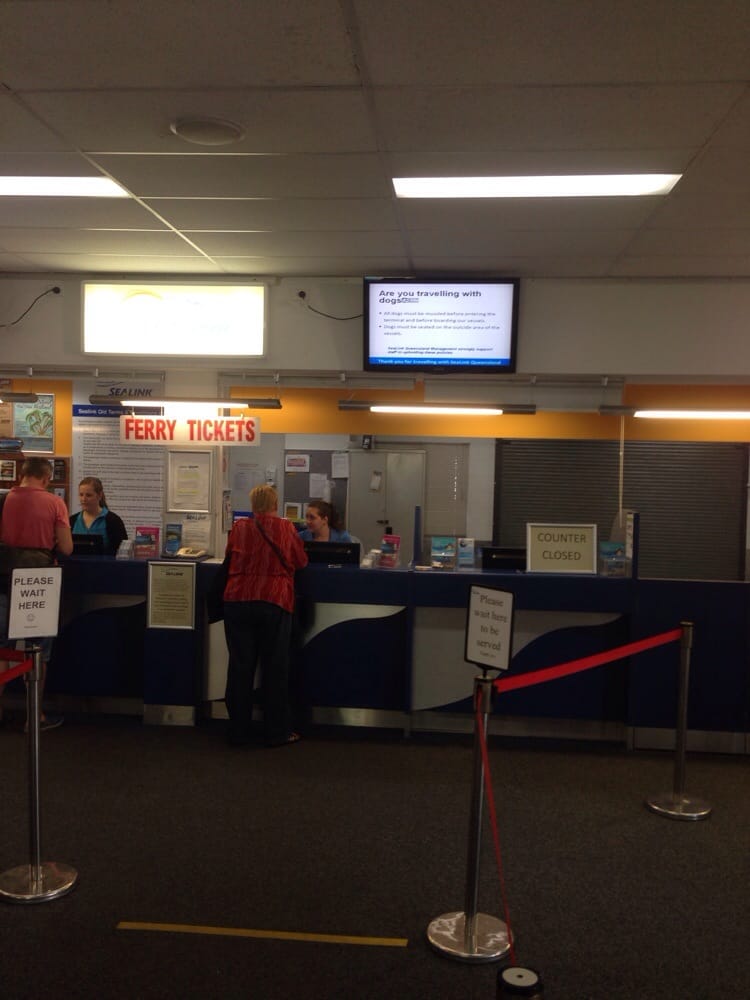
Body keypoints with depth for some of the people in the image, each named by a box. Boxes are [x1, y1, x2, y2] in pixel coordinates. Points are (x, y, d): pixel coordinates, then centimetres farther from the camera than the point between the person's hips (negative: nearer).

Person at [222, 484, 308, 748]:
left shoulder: (239, 527, 7)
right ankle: (277, 733, 13)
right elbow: (301, 561, 11)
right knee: (275, 668, 7)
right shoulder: (286, 528, 2)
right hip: (274, 602, -2)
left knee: (240, 666, 8)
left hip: (237, 600, 2)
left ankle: (238, 732, 15)